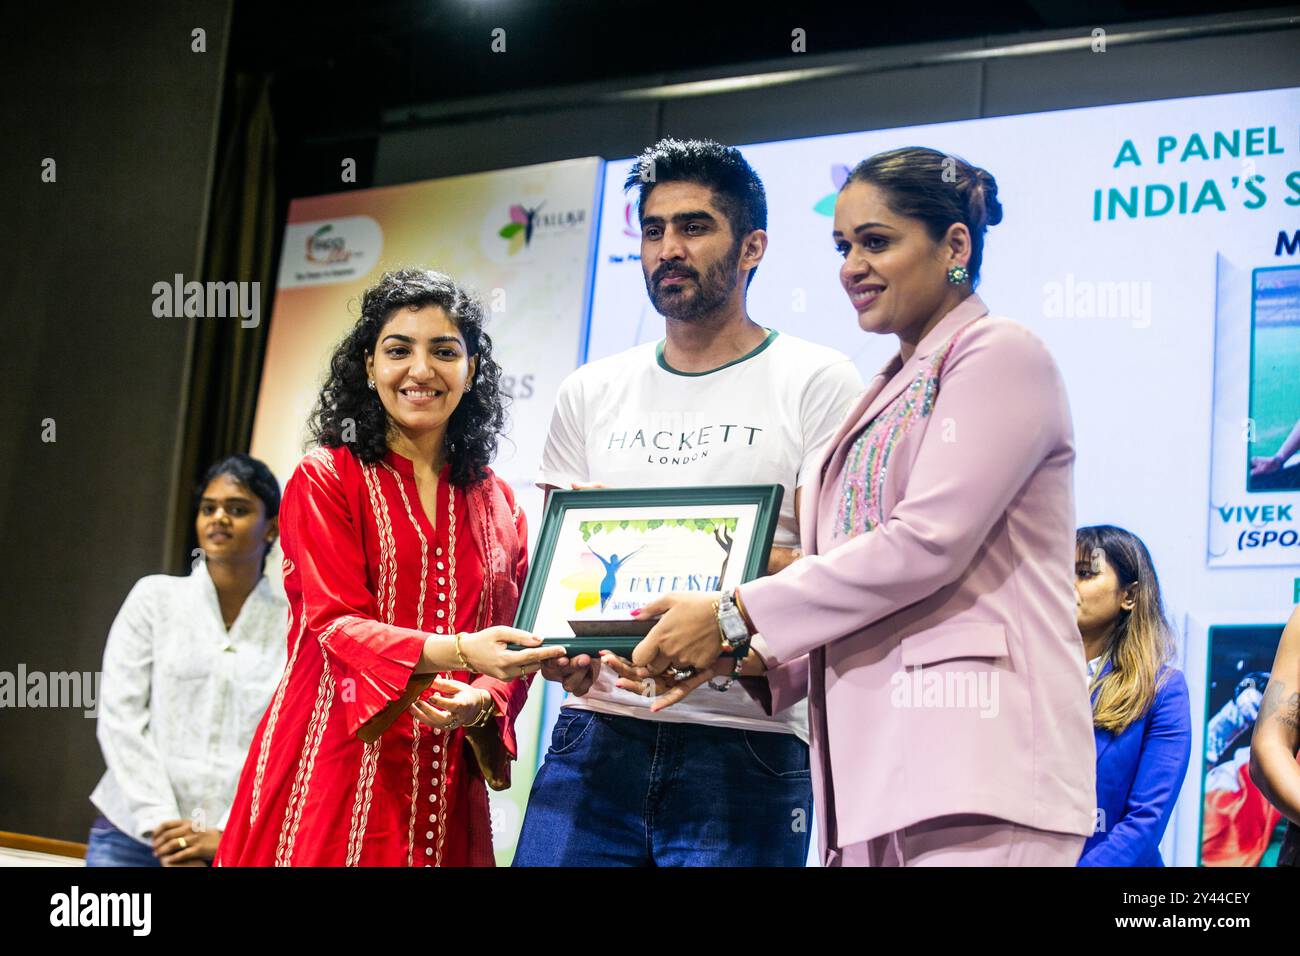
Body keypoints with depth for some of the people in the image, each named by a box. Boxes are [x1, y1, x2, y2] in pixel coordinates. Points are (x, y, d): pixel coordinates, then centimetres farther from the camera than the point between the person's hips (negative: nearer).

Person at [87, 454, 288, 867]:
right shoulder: (154, 597, 6)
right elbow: (120, 719, 0)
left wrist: (231, 836, -11)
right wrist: (160, 825, -9)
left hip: (236, 847, -1)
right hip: (132, 836, 1)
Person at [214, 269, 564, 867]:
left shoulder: (497, 503, 11)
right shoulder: (324, 480, -1)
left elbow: (509, 653, 12)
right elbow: (339, 624, -12)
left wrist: (482, 700, -11)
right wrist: (459, 650, -28)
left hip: (445, 787, 4)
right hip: (332, 773, -4)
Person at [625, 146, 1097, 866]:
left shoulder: (999, 356, -1)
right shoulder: (888, 395, 24)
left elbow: (927, 542, -13)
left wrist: (736, 617, -9)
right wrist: (750, 662, 8)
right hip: (875, 763, 8)